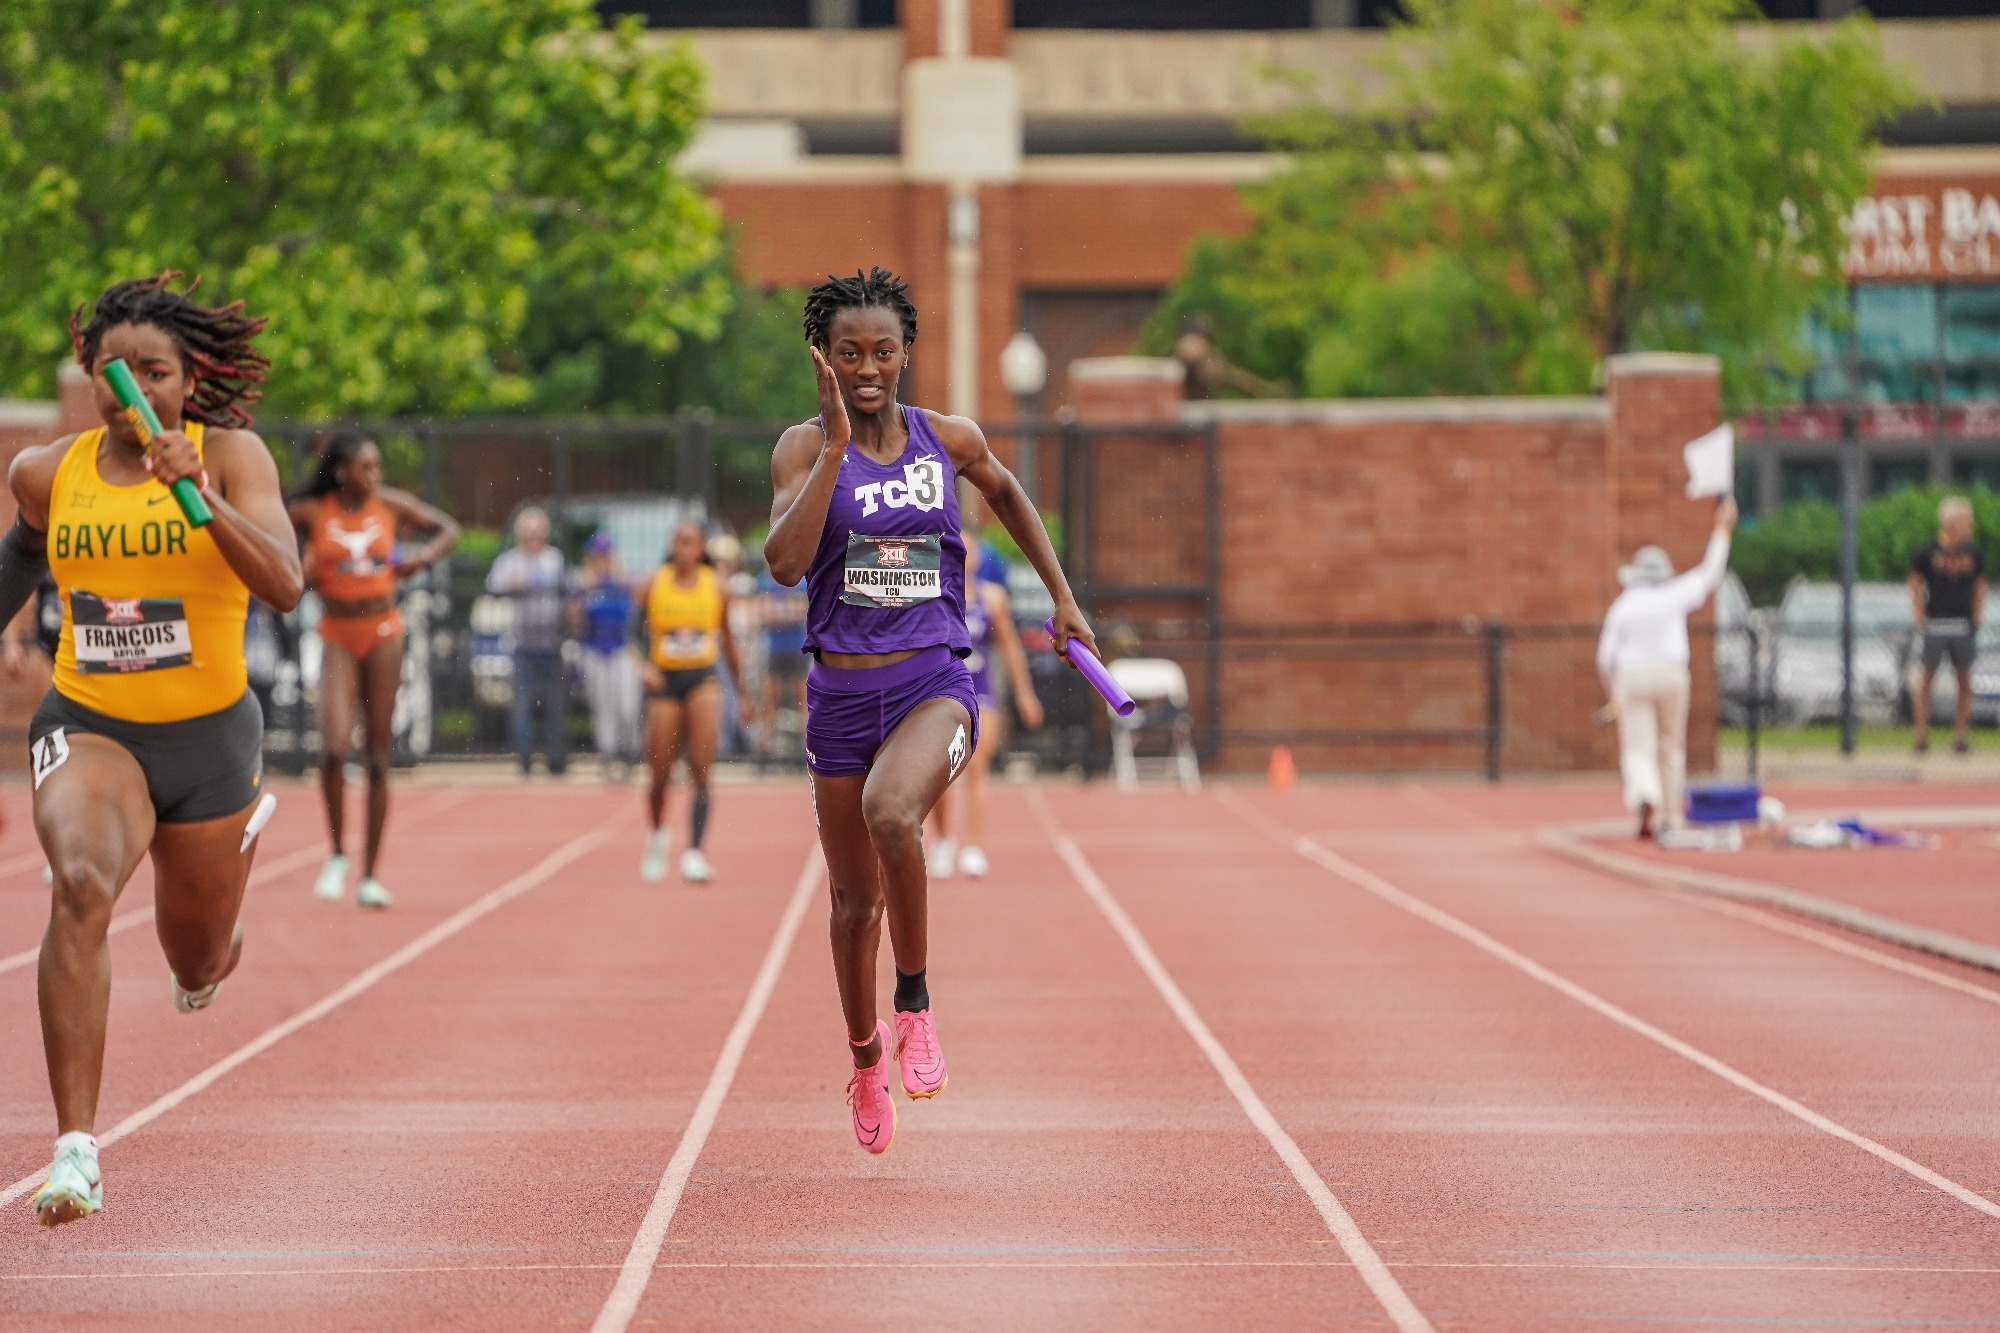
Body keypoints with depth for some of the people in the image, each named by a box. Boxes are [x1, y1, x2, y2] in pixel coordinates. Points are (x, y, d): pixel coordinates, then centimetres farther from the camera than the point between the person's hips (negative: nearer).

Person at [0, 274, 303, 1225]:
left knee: (199, 969, 19)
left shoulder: (231, 456, -11)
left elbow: (283, 586, -25)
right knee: (81, 887, -33)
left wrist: (203, 496, -37)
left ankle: (245, 829, 57)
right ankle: (76, 1149, -34)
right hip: (89, 726, 0)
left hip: (209, 735, 0)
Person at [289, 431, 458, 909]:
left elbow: (448, 529, 13)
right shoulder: (310, 512, -4)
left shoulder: (392, 506, 1)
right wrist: (301, 571, -9)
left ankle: (370, 874, 11)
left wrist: (424, 557, -5)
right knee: (334, 745, -19)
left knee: (377, 757, 3)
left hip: (383, 634, 2)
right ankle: (337, 855, 1)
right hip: (337, 637, -2)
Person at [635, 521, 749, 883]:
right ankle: (658, 835, 35)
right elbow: (639, 633, 4)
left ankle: (695, 853, -19)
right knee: (660, 775, 6)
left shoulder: (717, 588, 2)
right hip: (665, 680, 1)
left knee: (700, 771, -16)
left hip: (704, 679, -1)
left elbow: (727, 640, 13)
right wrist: (644, 664, -16)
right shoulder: (655, 586, 1)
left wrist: (741, 690, 17)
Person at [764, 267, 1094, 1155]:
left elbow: (1005, 492, 25)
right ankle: (864, 1054, 39)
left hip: (935, 682, -1)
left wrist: (1061, 596, 24)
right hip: (840, 691, 1)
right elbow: (785, 562, -19)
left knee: (891, 811, -34)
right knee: (856, 899, 12)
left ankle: (915, 1004, -16)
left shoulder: (949, 440, 2)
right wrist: (837, 447, -22)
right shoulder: (804, 448, -4)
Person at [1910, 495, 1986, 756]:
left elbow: (1980, 588, 13)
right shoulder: (1928, 554, -5)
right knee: (1927, 679, 0)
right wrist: (1921, 620, -4)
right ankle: (1922, 737, 2)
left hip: (1964, 626, 3)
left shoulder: (1973, 555, 4)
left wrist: (1976, 620, 6)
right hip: (1935, 625, -3)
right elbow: (1916, 587, 3)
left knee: (1964, 681, 4)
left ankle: (1959, 737, 10)